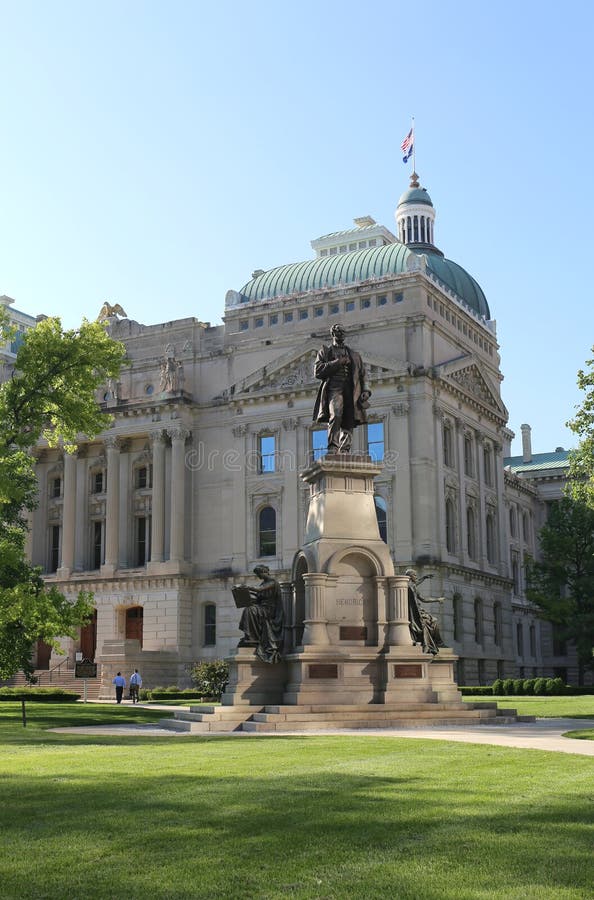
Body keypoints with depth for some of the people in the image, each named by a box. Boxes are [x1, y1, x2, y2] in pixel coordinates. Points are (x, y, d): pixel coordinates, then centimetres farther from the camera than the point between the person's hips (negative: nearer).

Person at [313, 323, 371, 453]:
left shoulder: (354, 355, 29)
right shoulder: (325, 352, 20)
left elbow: (362, 376, 24)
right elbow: (318, 371, 4)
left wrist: (365, 391, 6)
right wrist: (337, 363, -2)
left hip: (351, 390, 3)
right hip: (334, 388, -3)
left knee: (348, 423, -9)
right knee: (335, 415, -26)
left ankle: (344, 451, -11)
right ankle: (333, 448, -27)